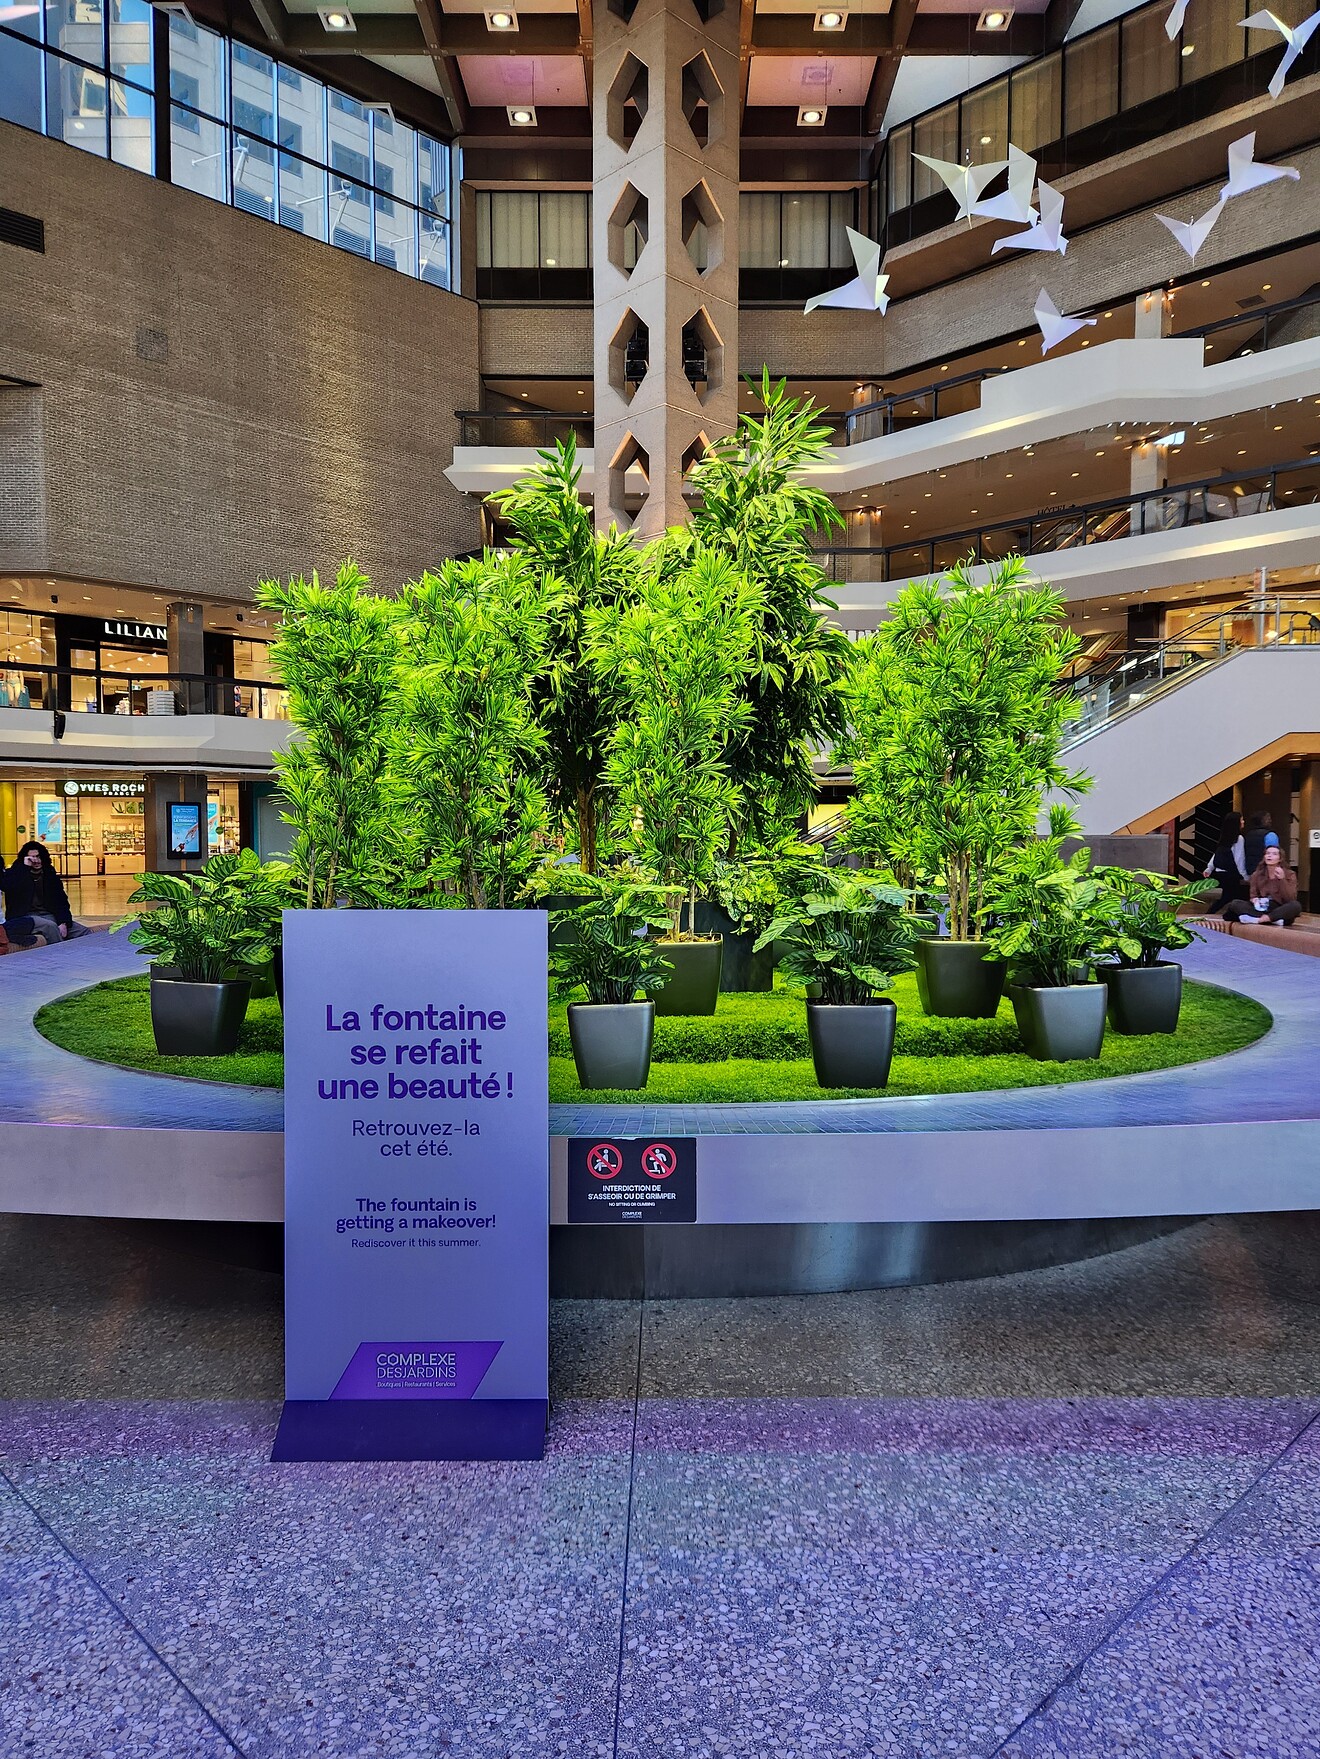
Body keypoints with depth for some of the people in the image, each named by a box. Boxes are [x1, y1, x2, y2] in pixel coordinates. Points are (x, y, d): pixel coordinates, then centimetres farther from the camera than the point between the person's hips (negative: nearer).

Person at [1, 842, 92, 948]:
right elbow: (5, 885, -22)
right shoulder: (17, 874, 3)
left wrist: (63, 922, -11)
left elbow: (61, 902, 7)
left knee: (86, 933, -13)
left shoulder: (50, 875, 14)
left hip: (49, 916, 5)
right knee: (50, 926, -36)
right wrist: (25, 867, -17)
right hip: (25, 917, -5)